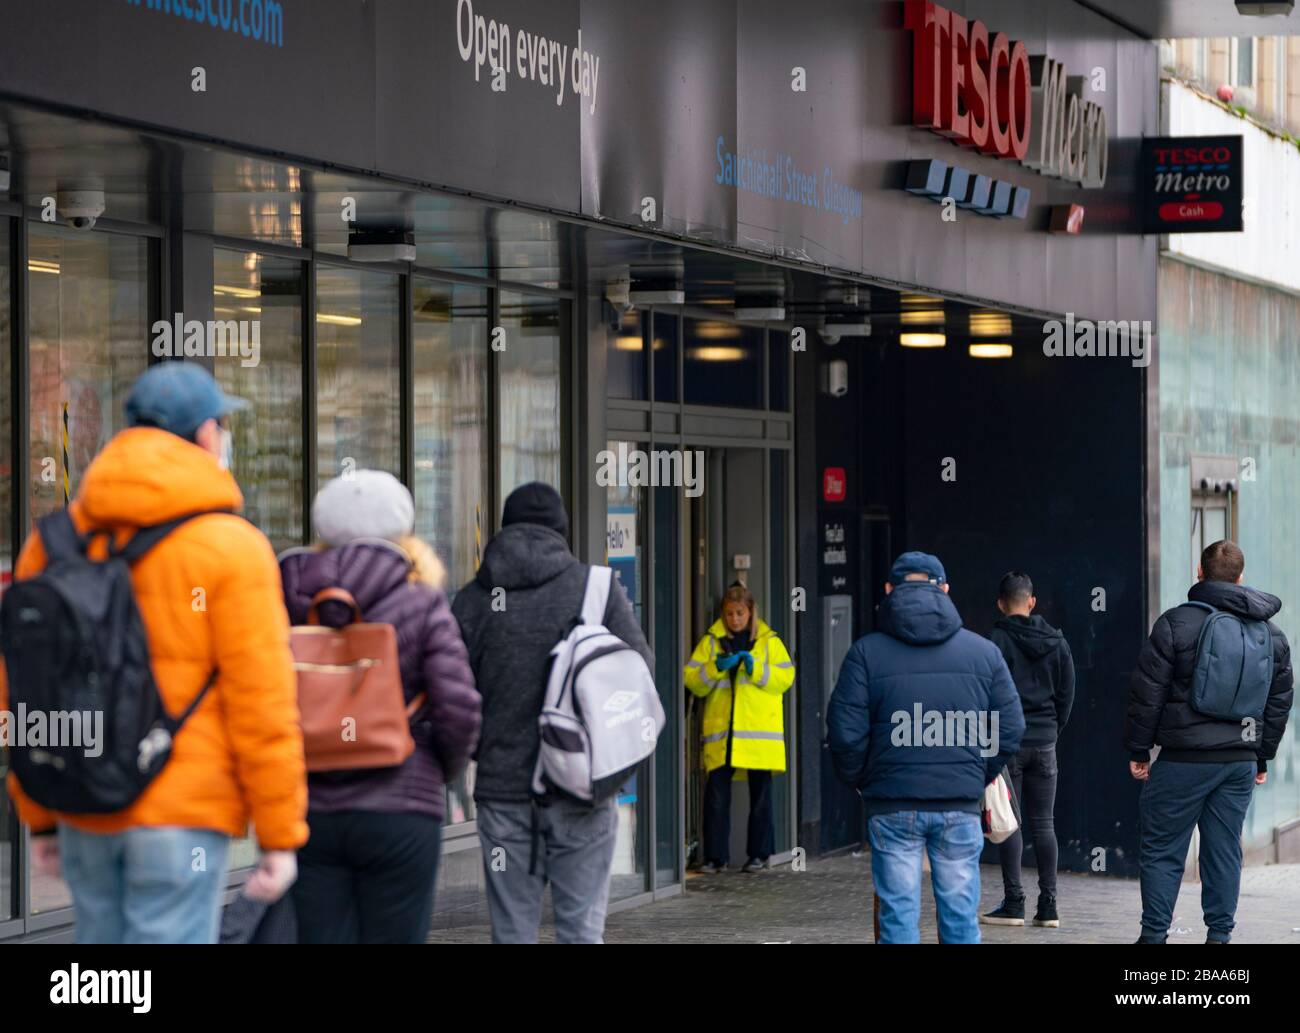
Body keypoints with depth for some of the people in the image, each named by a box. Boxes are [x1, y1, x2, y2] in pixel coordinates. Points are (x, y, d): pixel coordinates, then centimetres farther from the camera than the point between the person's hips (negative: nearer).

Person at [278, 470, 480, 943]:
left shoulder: (292, 603, 3)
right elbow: (458, 705, -10)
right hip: (398, 811, -2)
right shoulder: (422, 606, -4)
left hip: (311, 811, 3)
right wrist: (447, 769, 7)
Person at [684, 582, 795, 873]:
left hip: (760, 731, 0)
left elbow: (785, 677, -1)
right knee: (716, 792, -5)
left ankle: (759, 854, 14)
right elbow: (692, 680, 3)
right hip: (721, 733, 0)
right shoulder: (711, 641, 10)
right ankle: (715, 856, 0)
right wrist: (716, 667, -14)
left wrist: (755, 669, -14)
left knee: (760, 792, 5)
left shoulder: (768, 641, 8)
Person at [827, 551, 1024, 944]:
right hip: (960, 804, 1)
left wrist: (857, 780, 11)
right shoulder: (984, 652, 5)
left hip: (893, 806, -1)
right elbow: (1010, 730, 5)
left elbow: (845, 733, -6)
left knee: (898, 915, 3)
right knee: (961, 917, 7)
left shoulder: (866, 652, -1)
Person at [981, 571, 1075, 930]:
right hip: (1045, 742, 5)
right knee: (1043, 823, 8)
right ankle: (1048, 905, 6)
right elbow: (1067, 692, 9)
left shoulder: (997, 641, -10)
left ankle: (1013, 903, -1)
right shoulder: (1056, 641, 7)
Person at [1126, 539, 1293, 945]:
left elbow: (1147, 693, -7)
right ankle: (1219, 934, 9)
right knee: (1224, 850, 10)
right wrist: (1263, 757, 22)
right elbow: (1280, 701, 15)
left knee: (1161, 849, 2)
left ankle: (1154, 934, 0)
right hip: (1240, 759, 4)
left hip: (1184, 758, -4)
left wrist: (1138, 749, 1)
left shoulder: (1175, 623, -7)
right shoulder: (1271, 633, 10)